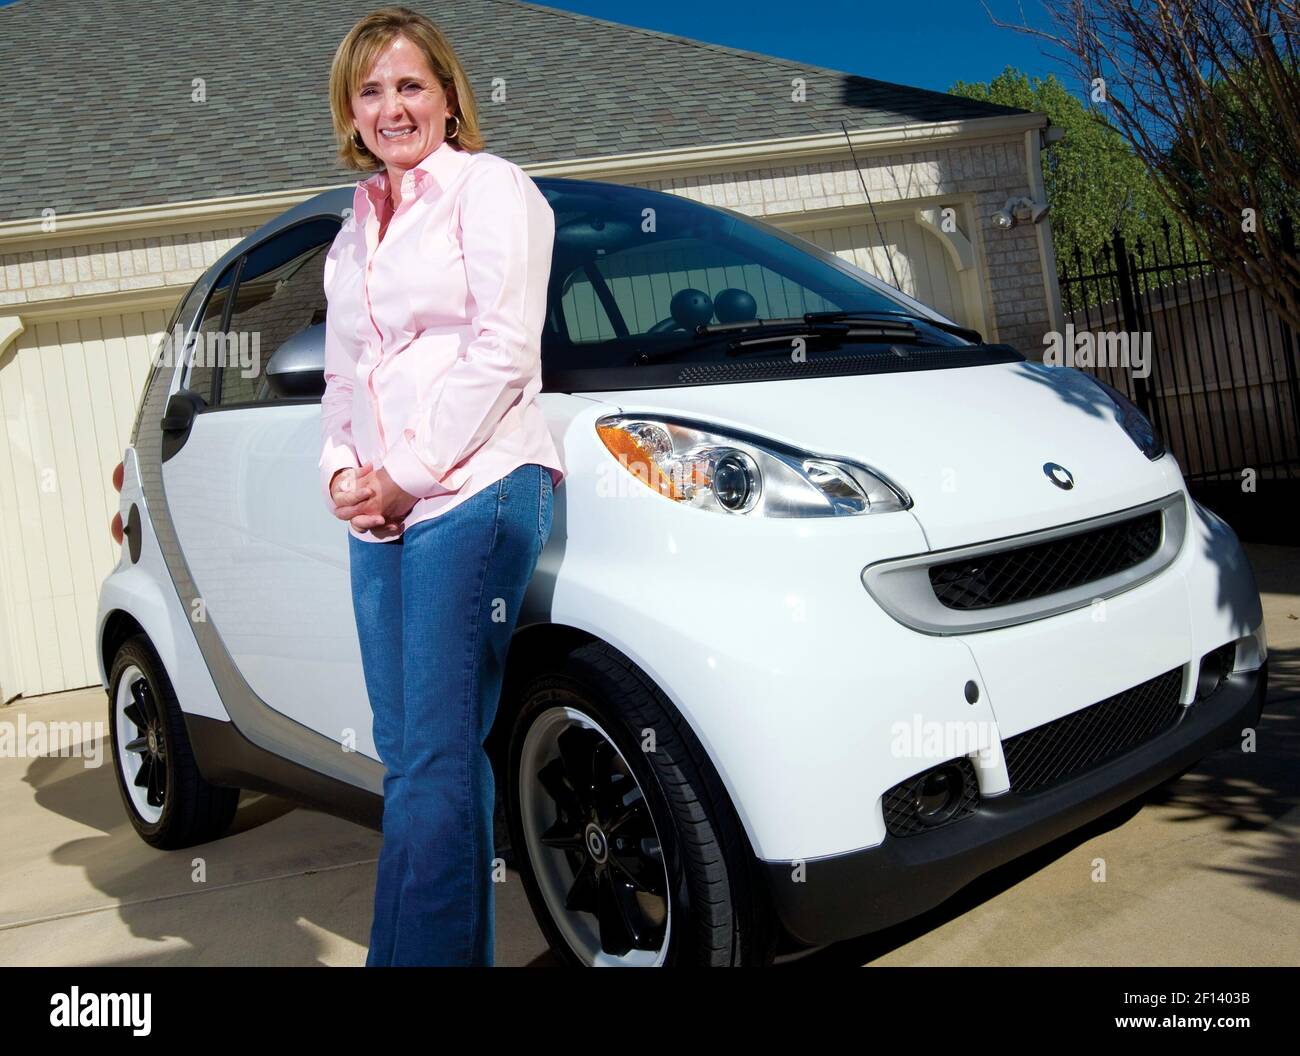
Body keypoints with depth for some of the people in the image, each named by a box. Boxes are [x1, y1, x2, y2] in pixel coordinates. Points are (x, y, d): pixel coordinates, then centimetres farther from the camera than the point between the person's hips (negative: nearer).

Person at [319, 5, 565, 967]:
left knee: (435, 764, -12)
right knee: (409, 758, 7)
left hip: (474, 492, -7)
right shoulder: (353, 231, 25)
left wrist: (406, 475, -9)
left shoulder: (489, 186, 4)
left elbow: (503, 352, -8)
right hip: (376, 516, 7)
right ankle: (461, 953, 17)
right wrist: (340, 471, 5)